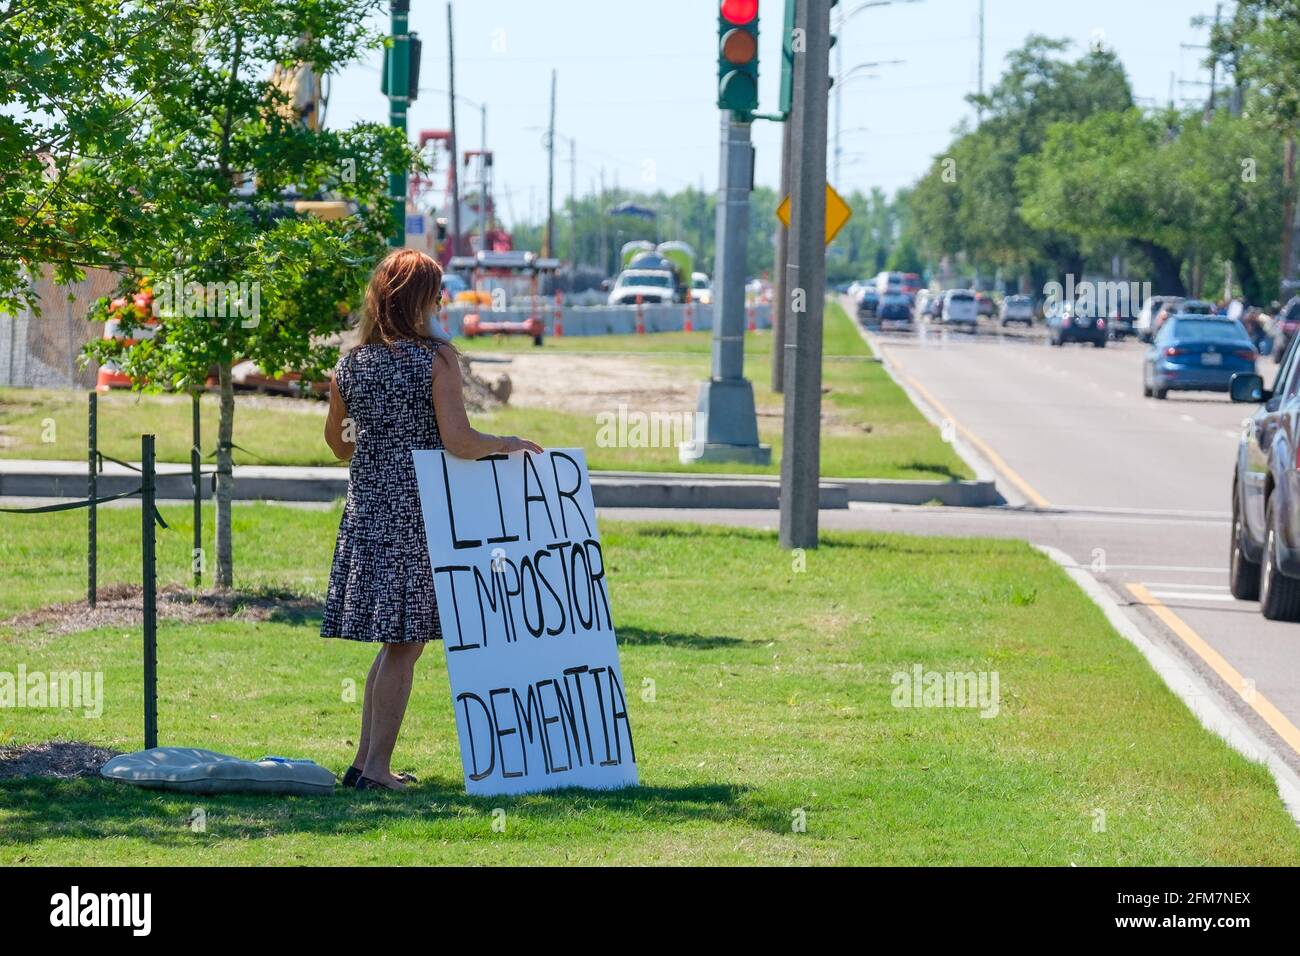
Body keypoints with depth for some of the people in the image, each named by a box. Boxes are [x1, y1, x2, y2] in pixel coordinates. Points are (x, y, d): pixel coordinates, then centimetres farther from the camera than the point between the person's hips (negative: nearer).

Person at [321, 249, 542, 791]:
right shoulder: (436, 359, -11)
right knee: (404, 644, 0)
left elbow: (336, 440, 20)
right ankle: (376, 767, -2)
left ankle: (365, 760, 16)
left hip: (367, 509, 6)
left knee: (396, 642, 16)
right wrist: (509, 445, 0)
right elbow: (459, 442, -17)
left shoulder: (351, 365, 6)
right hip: (420, 512, -6)